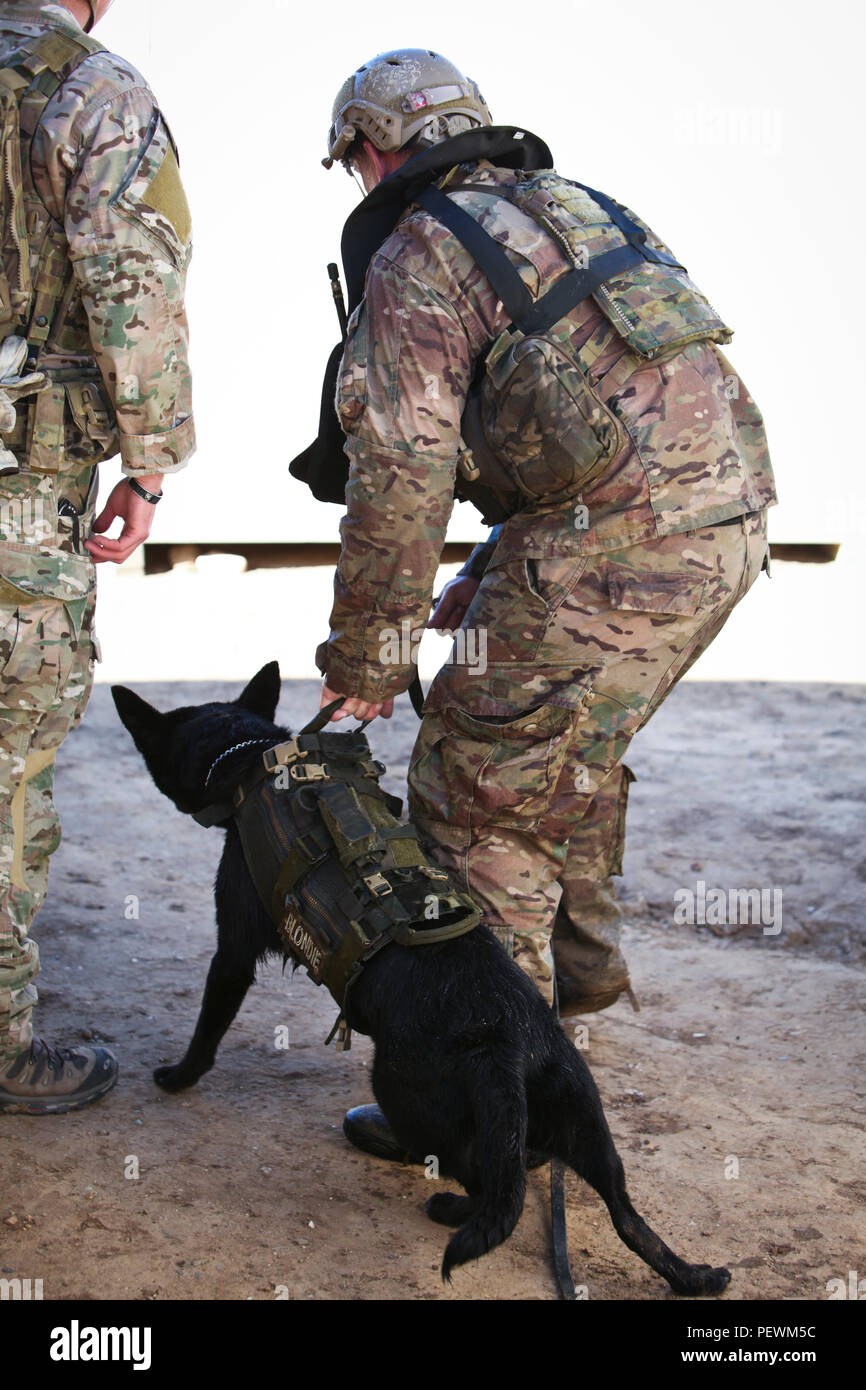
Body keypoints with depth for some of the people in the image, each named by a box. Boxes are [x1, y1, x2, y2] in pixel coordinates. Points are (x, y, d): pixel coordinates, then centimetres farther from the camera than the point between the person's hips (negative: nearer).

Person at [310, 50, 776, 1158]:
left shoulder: (418, 257, -1)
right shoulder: (571, 212, 26)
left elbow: (400, 473, -10)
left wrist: (364, 658, 1)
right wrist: (493, 575, 28)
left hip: (614, 544, -9)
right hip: (729, 522, 9)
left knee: (481, 787, -1)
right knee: (570, 744, 28)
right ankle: (582, 957, 46)